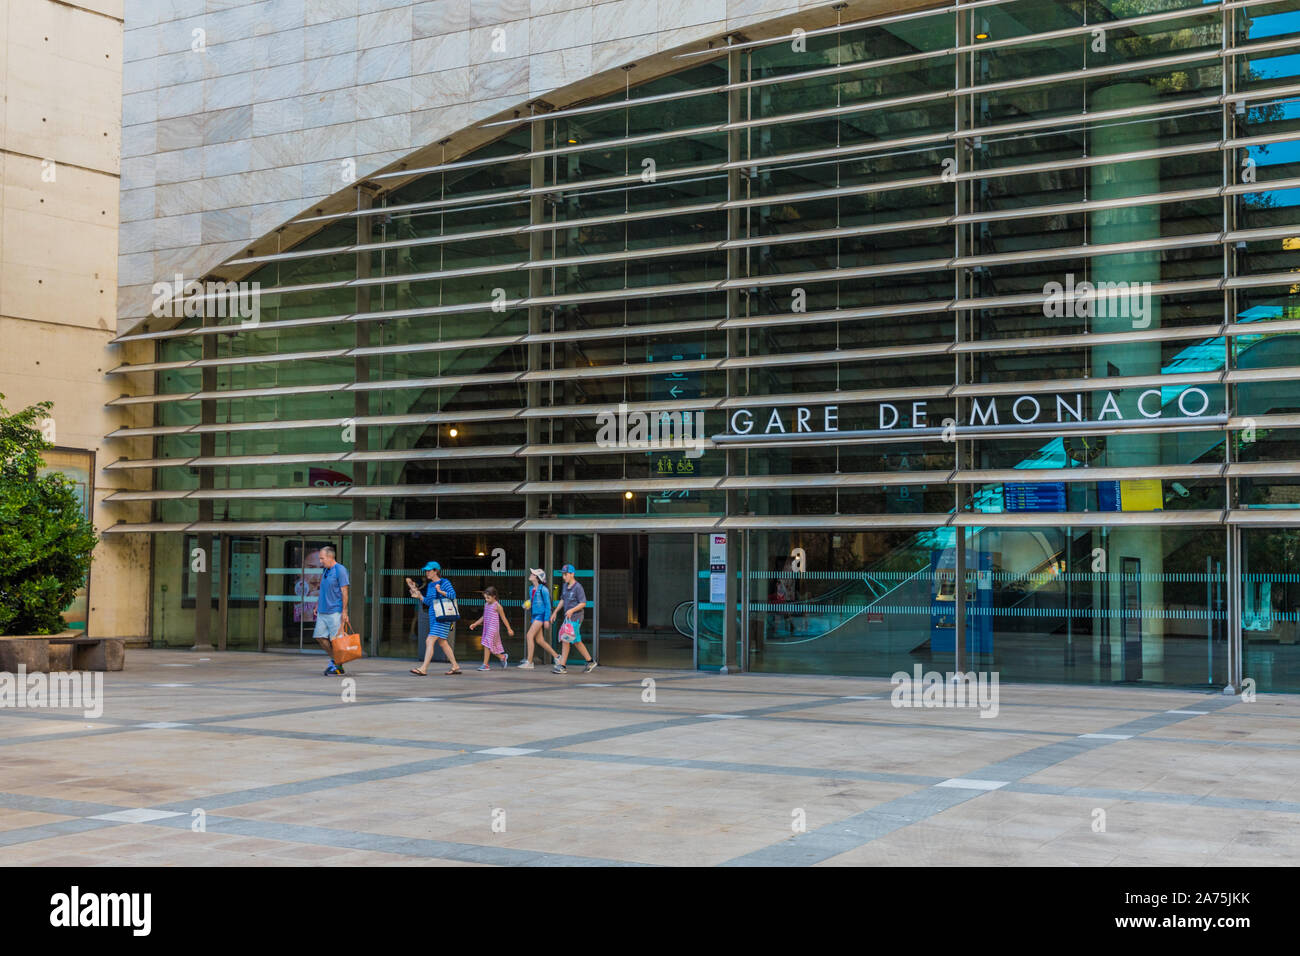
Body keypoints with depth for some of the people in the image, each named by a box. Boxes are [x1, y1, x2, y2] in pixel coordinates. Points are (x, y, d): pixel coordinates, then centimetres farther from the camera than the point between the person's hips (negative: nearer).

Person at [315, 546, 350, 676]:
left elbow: (344, 592, -13)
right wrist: (317, 606, 19)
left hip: (335, 611, -8)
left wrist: (344, 612, -17)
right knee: (320, 636, 6)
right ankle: (334, 659, 21)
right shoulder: (325, 570, 14)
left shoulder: (340, 570, -11)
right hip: (323, 611, 8)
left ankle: (338, 666, 6)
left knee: (335, 640, -4)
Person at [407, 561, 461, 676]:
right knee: (442, 642, 13)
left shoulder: (444, 582, -7)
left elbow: (453, 595, -15)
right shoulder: (430, 585, 16)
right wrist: (419, 596, 5)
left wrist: (440, 591, -26)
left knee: (429, 641, -14)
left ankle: (423, 669, -16)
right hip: (433, 616, 9)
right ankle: (455, 666, 21)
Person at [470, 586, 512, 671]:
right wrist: (475, 624, 17)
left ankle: (485, 665, -9)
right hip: (486, 628, 7)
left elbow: (503, 618, -3)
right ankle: (502, 657, 30)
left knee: (487, 645, -12)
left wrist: (509, 629, 1)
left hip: (493, 628, -7)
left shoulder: (497, 606, -8)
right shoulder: (486, 605, 12)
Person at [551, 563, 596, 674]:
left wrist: (572, 610, -26)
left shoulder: (578, 587, -14)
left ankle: (562, 666, -7)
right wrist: (555, 612, 20)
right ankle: (590, 661, 23)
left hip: (575, 618, -8)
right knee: (576, 641, 13)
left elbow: (583, 603, -16)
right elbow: (562, 600, 25)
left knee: (565, 640, -10)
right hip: (568, 618, 8)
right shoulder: (565, 586, 12)